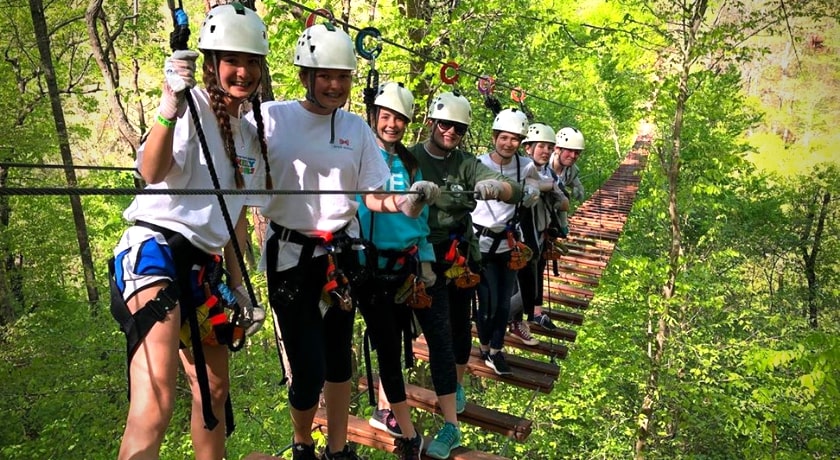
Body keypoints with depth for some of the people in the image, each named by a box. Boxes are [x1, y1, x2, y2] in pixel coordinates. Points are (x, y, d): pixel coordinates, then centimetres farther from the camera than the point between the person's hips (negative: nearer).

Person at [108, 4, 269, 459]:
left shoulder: (250, 136, 15)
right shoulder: (192, 108, -8)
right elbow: (151, 173, -27)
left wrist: (238, 283, 18)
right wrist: (169, 109, -44)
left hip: (204, 266, 8)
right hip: (155, 247, -8)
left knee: (214, 389, 16)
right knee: (156, 398, -26)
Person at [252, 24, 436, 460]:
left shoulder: (356, 128, 4)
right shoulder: (271, 118, -6)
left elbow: (373, 195, 4)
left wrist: (402, 202, -16)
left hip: (341, 254, 4)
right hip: (289, 255, -3)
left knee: (338, 357, 13)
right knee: (309, 370, -5)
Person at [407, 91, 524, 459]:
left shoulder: (466, 163, 2)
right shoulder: (409, 159, -4)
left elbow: (516, 193, -7)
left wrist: (496, 186, -31)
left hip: (461, 259, 4)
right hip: (424, 261, -4)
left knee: (460, 326, 19)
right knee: (439, 338, -6)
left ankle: (458, 385, 46)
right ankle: (450, 426, 0)